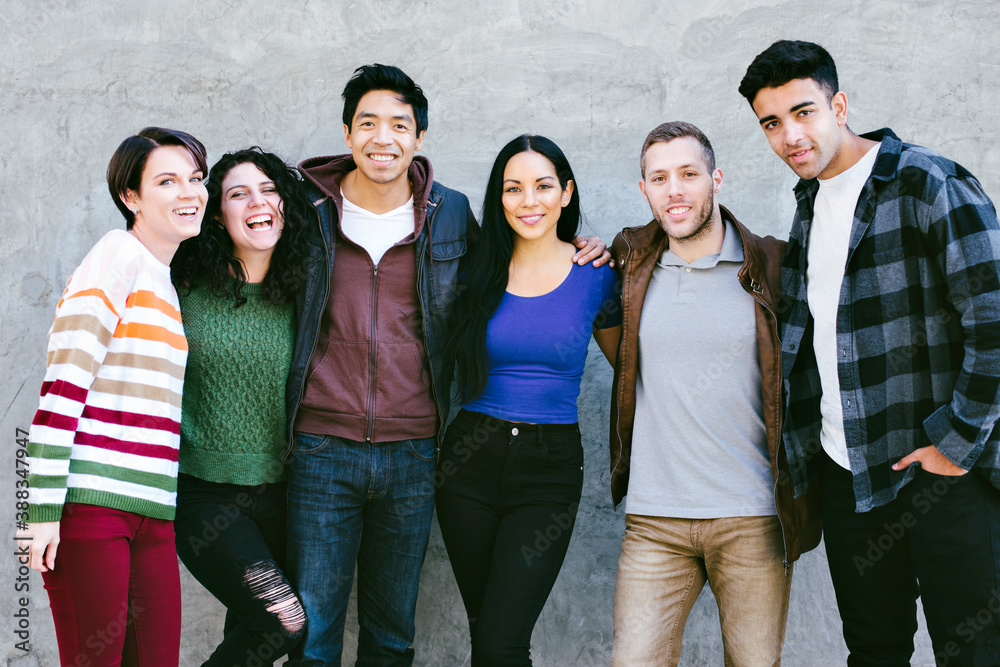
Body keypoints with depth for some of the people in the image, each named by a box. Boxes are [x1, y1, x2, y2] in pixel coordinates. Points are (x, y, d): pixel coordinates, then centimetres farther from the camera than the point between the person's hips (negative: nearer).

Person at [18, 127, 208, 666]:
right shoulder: (118, 256, -5)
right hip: (90, 501, -7)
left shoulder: (166, 283, 21)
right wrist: (44, 507, -18)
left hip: (153, 511, 8)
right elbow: (63, 384, -13)